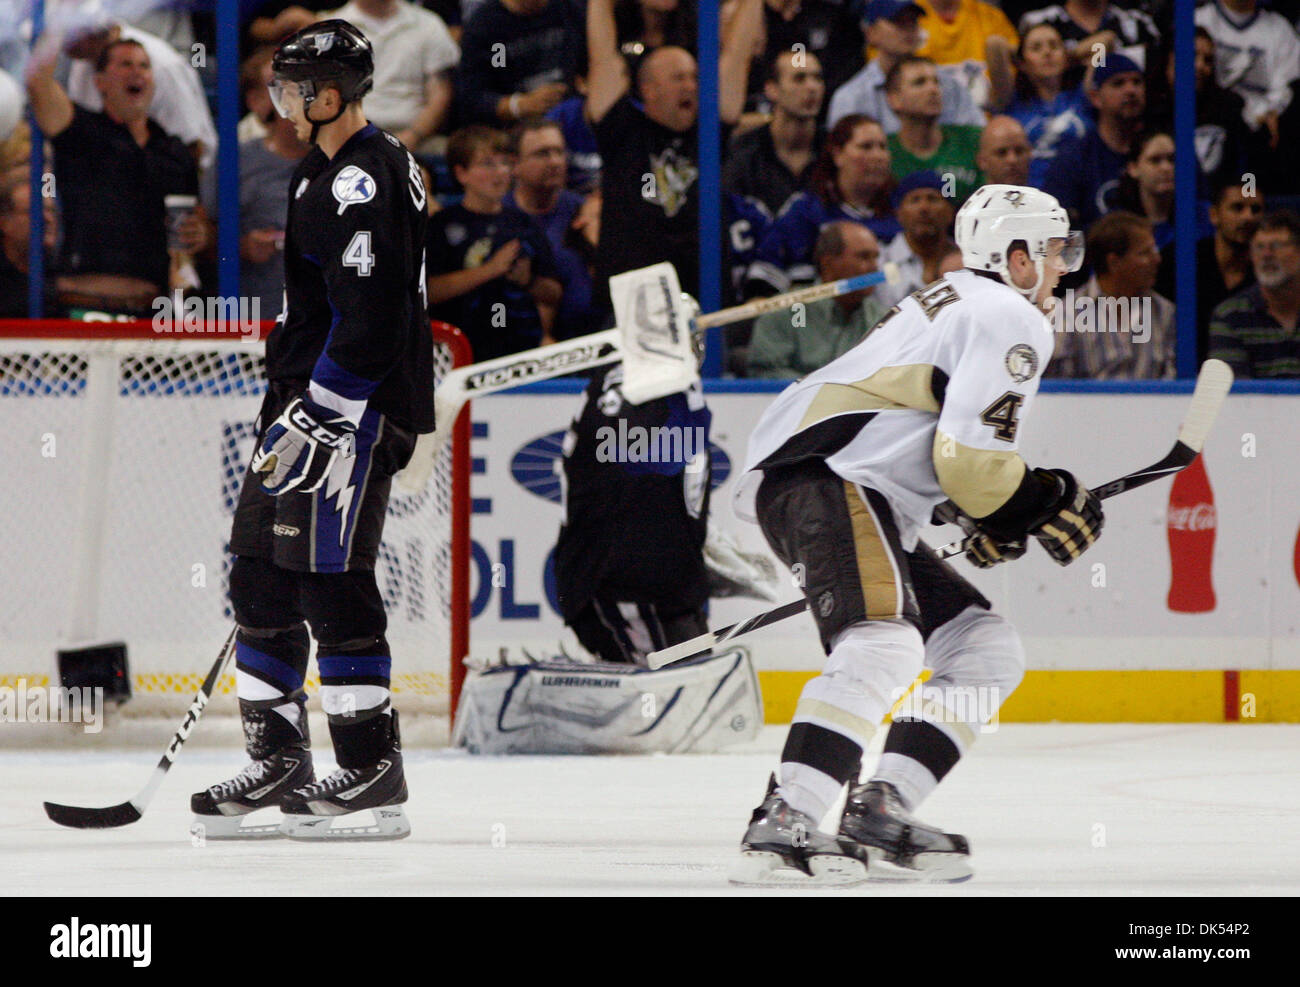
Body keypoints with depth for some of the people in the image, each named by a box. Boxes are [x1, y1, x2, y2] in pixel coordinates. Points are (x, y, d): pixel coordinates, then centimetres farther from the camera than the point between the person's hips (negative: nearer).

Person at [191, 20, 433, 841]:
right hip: (312, 405, 11)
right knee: (263, 571, 11)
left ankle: (373, 768, -6)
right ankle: (279, 760, 16)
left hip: (356, 408, -11)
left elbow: (366, 320, -23)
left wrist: (313, 417, -23)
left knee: (330, 580, -10)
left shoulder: (362, 182, -17)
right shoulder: (332, 173, 17)